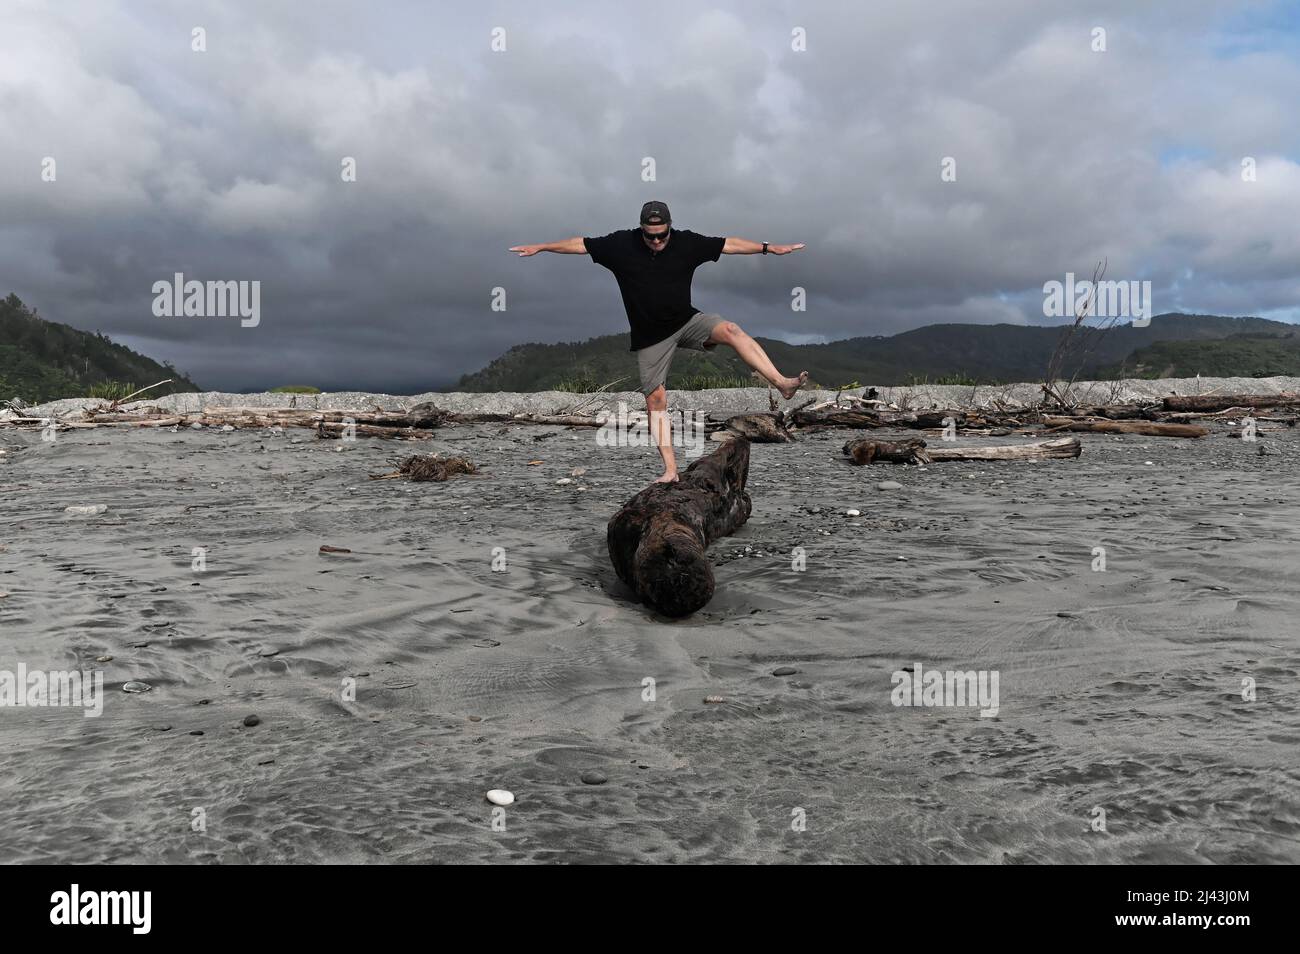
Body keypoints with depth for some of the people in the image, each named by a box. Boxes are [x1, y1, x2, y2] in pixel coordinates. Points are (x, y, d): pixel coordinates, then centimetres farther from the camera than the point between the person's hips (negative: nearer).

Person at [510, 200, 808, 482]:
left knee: (730, 330, -27)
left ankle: (781, 383, -33)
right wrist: (539, 247, 7)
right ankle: (670, 469, 1)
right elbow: (581, 244, 3)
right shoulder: (621, 244, -6)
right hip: (650, 336, 0)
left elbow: (728, 244, 1)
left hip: (687, 321, 0)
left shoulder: (687, 242, -5)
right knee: (655, 399, -4)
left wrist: (768, 247, 1)